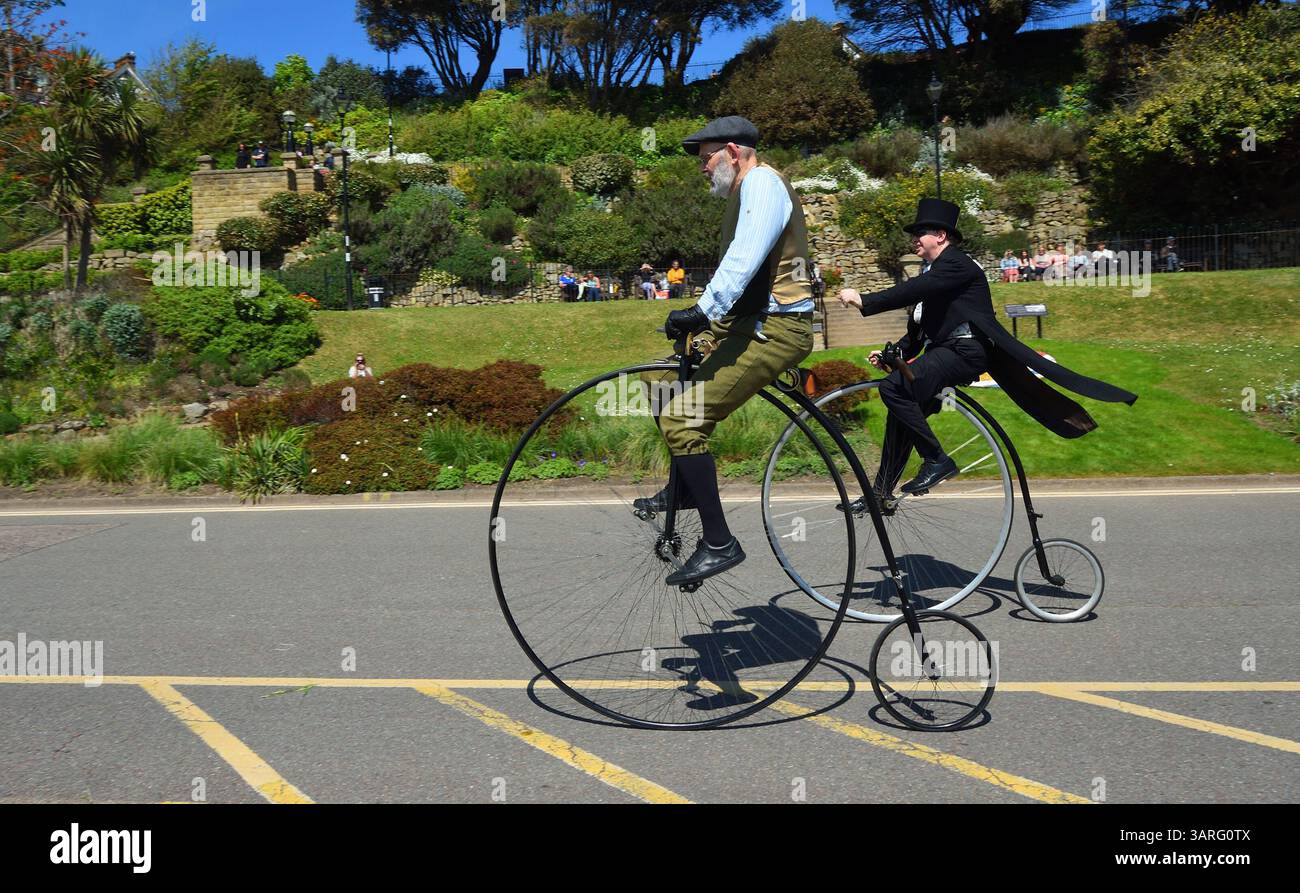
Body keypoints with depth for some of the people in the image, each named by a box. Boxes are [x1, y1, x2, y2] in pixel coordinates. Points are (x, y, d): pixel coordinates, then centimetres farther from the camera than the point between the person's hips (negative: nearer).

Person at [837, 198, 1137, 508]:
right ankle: (882, 493, 11)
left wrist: (864, 301, -27)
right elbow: (917, 330, 23)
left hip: (963, 351, -10)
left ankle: (936, 460, -16)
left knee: (893, 387, -26)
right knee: (903, 409, 5)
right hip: (943, 350, 10)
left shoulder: (956, 264, -6)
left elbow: (914, 290, -24)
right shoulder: (931, 272, 24)